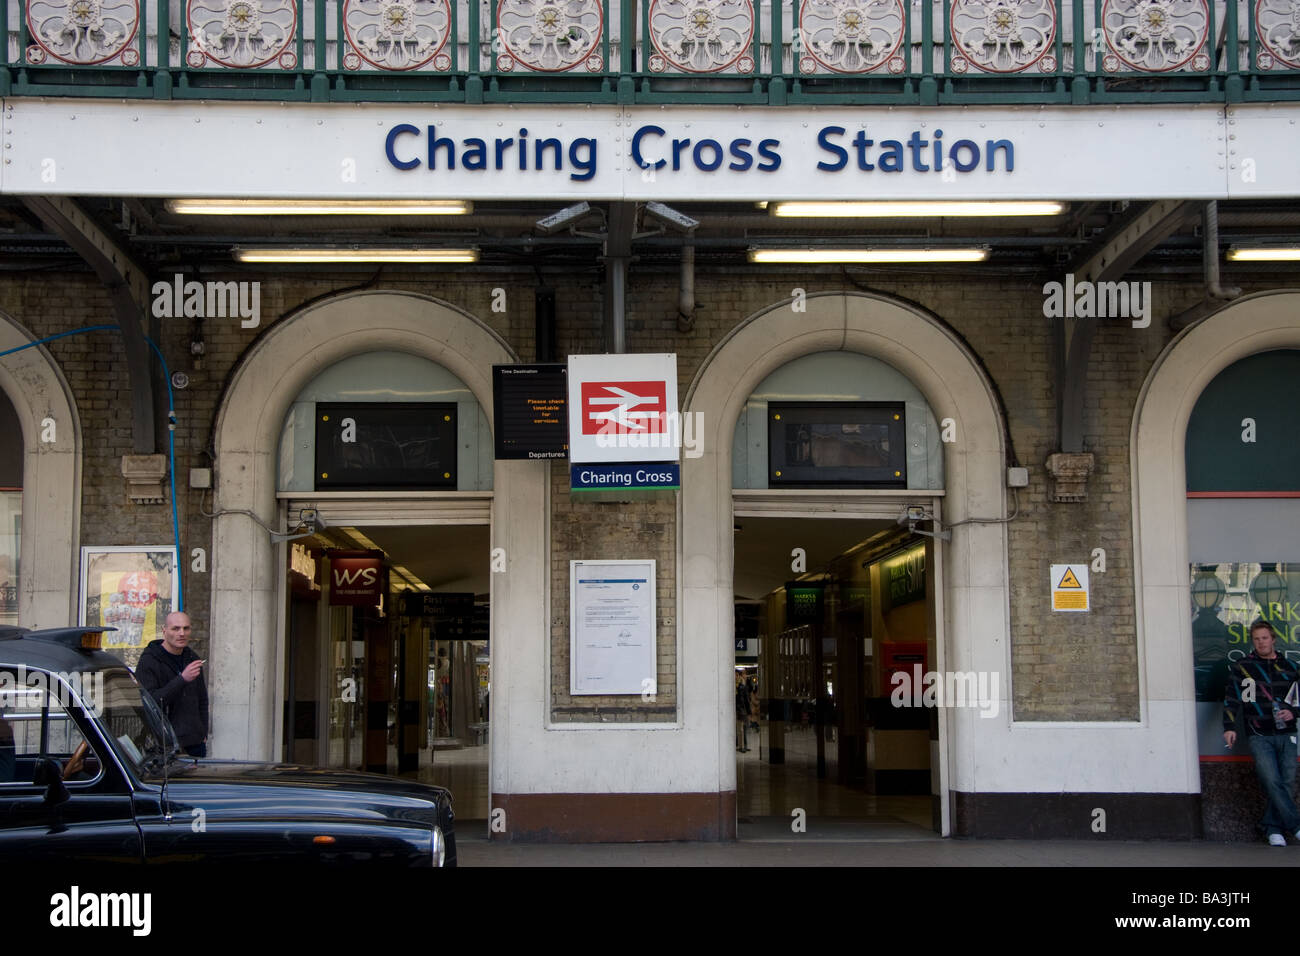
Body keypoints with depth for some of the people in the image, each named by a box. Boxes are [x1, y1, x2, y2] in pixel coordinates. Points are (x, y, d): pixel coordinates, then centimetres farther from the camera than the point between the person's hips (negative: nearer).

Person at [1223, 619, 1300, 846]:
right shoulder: (1241, 667, 6)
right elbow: (1231, 699, 3)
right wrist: (1229, 727, -6)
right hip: (1259, 735, -3)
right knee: (1272, 781, -15)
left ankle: (1274, 828, 6)